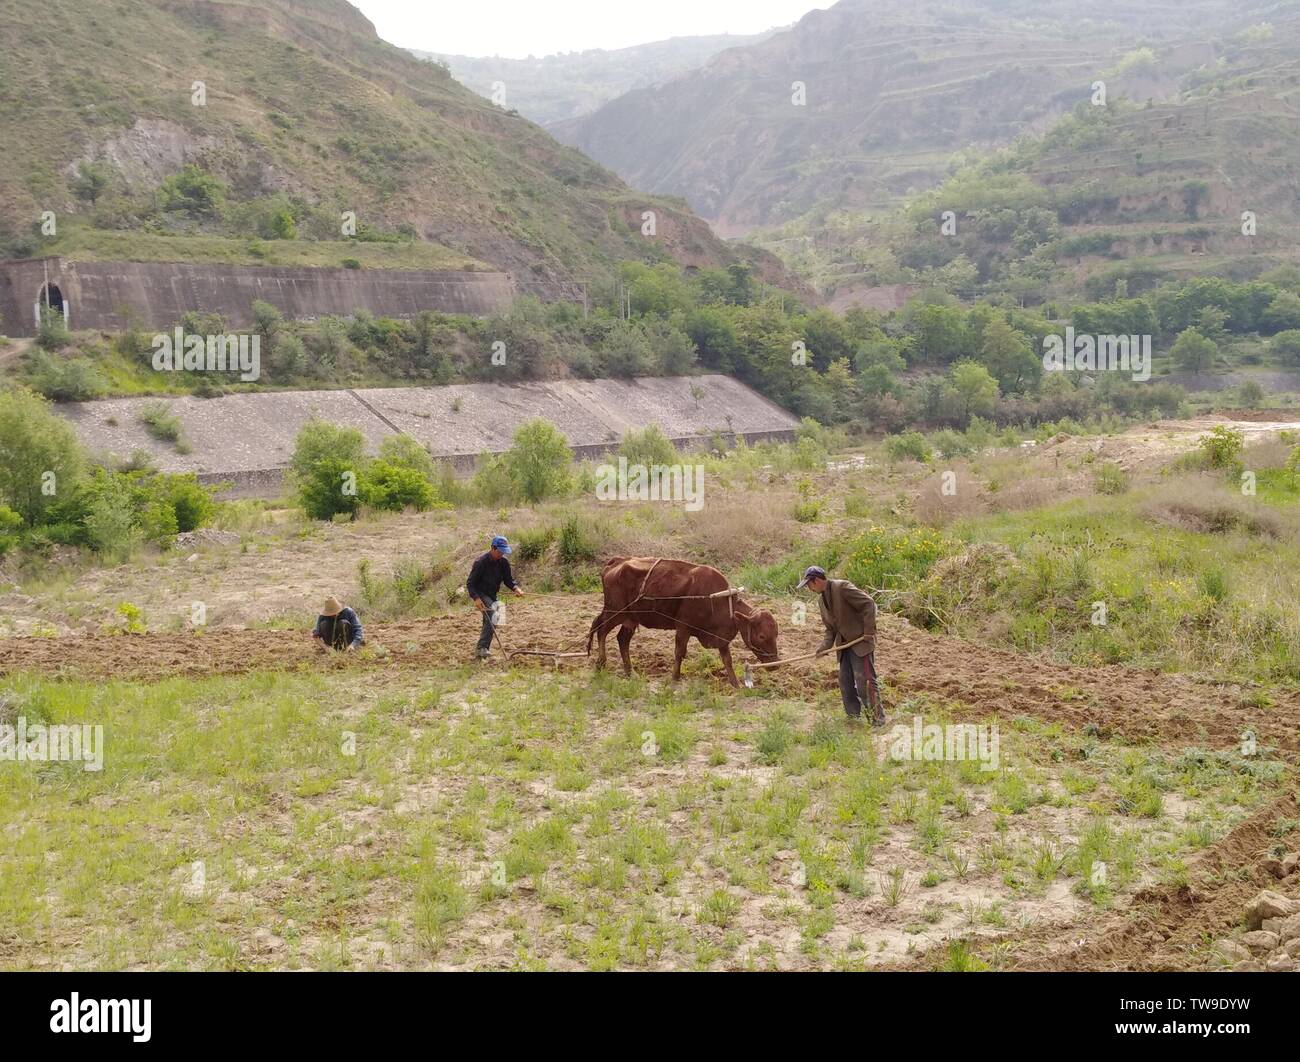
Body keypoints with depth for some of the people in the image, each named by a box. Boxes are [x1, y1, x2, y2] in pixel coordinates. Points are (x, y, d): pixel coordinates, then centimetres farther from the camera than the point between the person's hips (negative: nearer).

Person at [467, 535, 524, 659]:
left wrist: (516, 588, -15)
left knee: (489, 621, 12)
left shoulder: (503, 562, -3)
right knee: (492, 615, -29)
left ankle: (481, 651, 26)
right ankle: (483, 648, -32)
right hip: (480, 594, -7)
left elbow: (508, 579, 7)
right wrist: (476, 599, -32)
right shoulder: (481, 562, -21)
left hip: (492, 595, 7)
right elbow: (470, 583, -19)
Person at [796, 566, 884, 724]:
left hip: (861, 641, -9)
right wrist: (825, 647, -2)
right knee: (845, 681, 8)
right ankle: (853, 714, 18)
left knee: (864, 680, -11)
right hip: (844, 644, 9)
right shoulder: (821, 600, 11)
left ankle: (877, 716, -4)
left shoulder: (842, 587, -15)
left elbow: (868, 604, -18)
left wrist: (869, 631, -19)